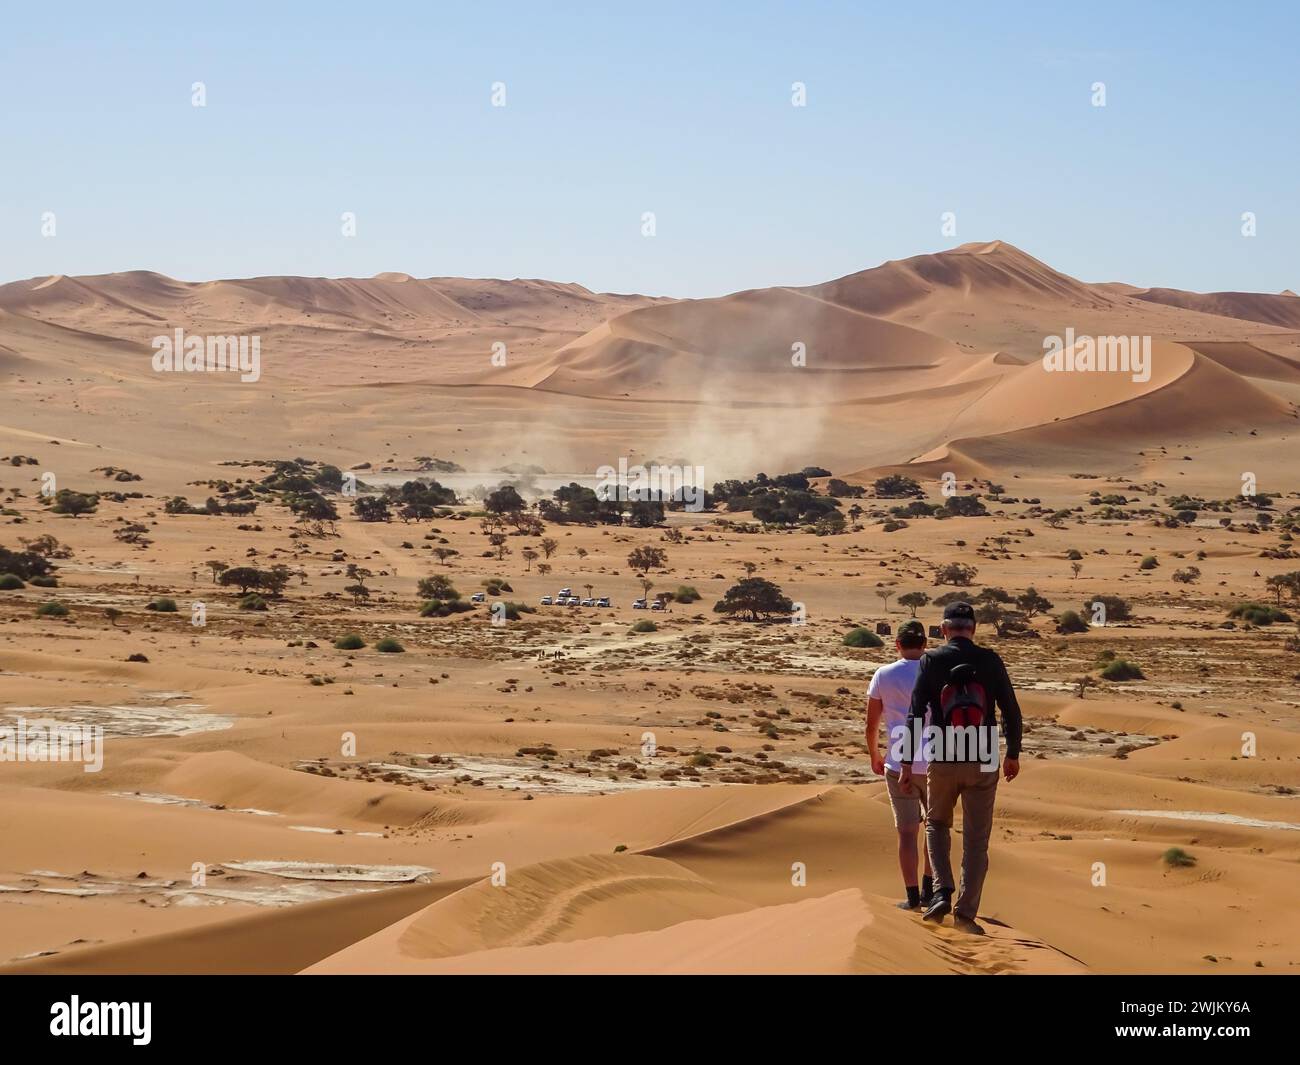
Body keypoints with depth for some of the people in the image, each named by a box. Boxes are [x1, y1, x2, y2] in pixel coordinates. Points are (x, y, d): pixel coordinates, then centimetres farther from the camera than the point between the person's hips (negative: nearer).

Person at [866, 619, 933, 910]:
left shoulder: (883, 676, -1)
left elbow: (871, 726, 3)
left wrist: (874, 757, 19)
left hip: (899, 766, 0)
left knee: (908, 832, 6)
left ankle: (912, 896, 5)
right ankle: (928, 889, 20)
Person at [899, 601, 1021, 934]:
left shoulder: (931, 660, -4)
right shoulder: (990, 661, -1)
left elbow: (915, 714, -6)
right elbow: (1011, 711, 1)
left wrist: (908, 762, -1)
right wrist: (1013, 754, 14)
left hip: (942, 762, 0)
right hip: (983, 763, 0)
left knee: (937, 824, 21)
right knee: (976, 840, 9)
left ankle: (942, 891, 3)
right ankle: (966, 912, 5)